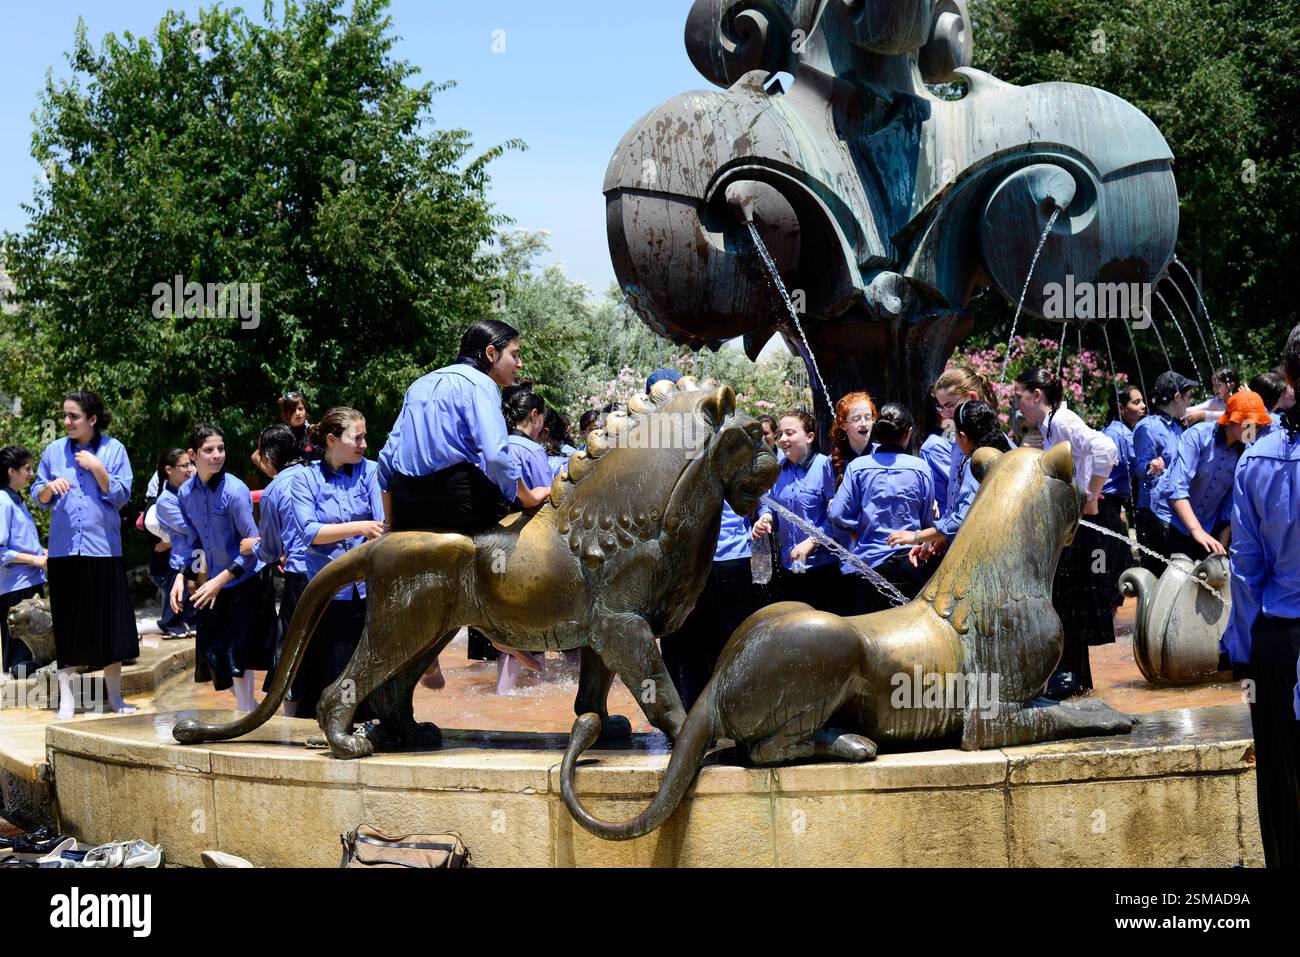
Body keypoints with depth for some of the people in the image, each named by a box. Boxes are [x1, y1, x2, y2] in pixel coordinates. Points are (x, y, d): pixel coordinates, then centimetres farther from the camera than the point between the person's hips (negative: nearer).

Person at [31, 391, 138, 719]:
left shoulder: (113, 449, 2)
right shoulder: (54, 451, 7)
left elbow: (122, 496, -2)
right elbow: (38, 498, 11)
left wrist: (97, 469, -14)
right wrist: (49, 487, -11)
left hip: (103, 548, -1)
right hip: (64, 550, 2)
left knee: (110, 622, 2)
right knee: (68, 626, 4)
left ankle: (114, 696, 13)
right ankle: (66, 699, 11)